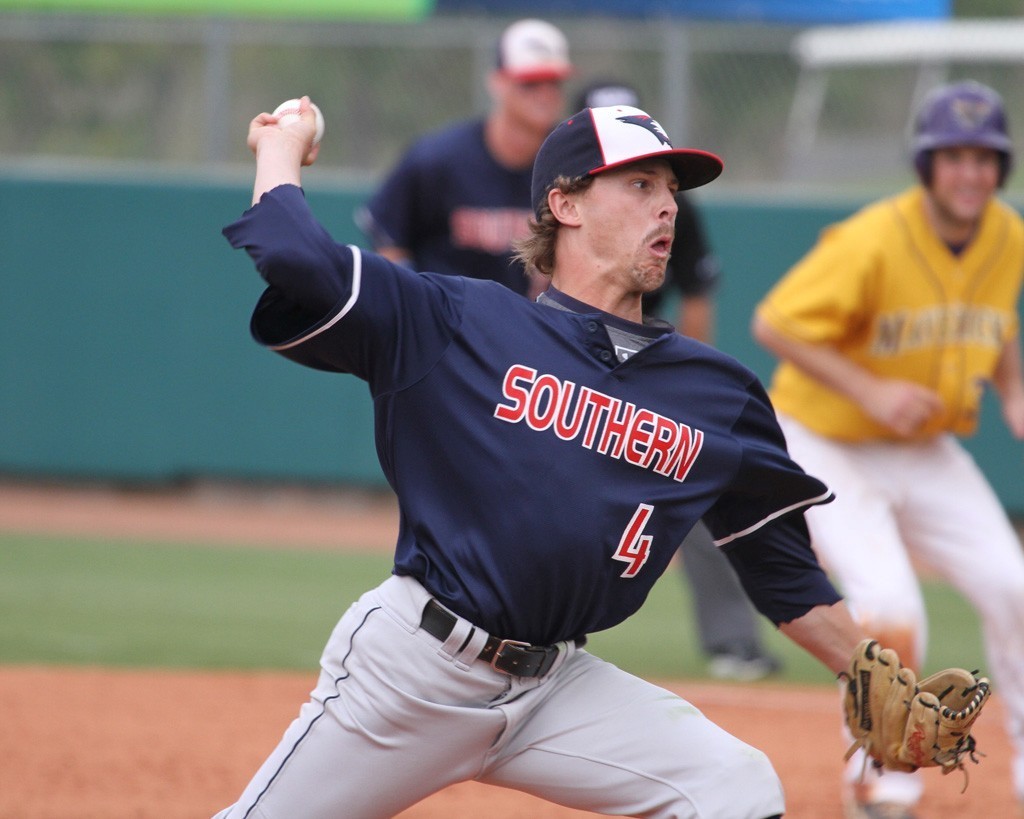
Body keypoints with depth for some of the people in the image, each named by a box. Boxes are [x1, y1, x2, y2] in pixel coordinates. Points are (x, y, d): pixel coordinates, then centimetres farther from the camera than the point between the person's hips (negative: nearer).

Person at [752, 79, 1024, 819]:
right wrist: (869, 390, -28)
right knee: (890, 606, -21)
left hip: (929, 453, 6)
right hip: (828, 450, -6)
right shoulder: (872, 244, -26)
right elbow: (773, 323, -22)